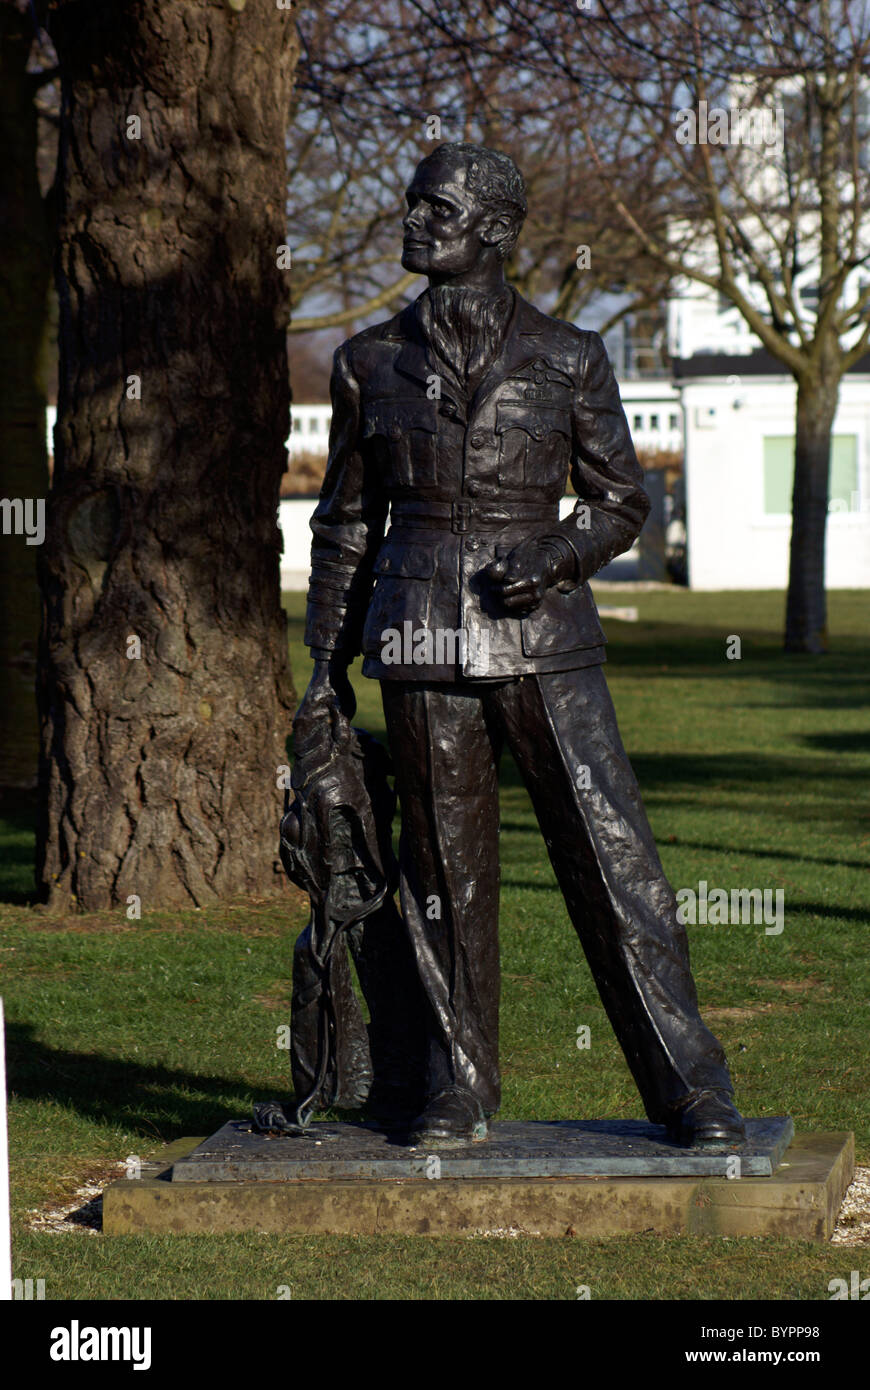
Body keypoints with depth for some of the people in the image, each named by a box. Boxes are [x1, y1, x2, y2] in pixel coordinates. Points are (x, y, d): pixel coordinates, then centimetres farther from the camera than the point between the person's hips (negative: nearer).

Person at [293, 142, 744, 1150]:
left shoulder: (567, 358, 1)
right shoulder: (371, 363, 7)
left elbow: (620, 500, 7)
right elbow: (346, 520, 13)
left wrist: (556, 561, -13)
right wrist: (326, 668, 11)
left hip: (543, 639, -2)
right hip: (422, 642, 2)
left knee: (613, 858, -5)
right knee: (445, 871, 4)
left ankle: (691, 1092, -1)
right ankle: (458, 1094, 15)